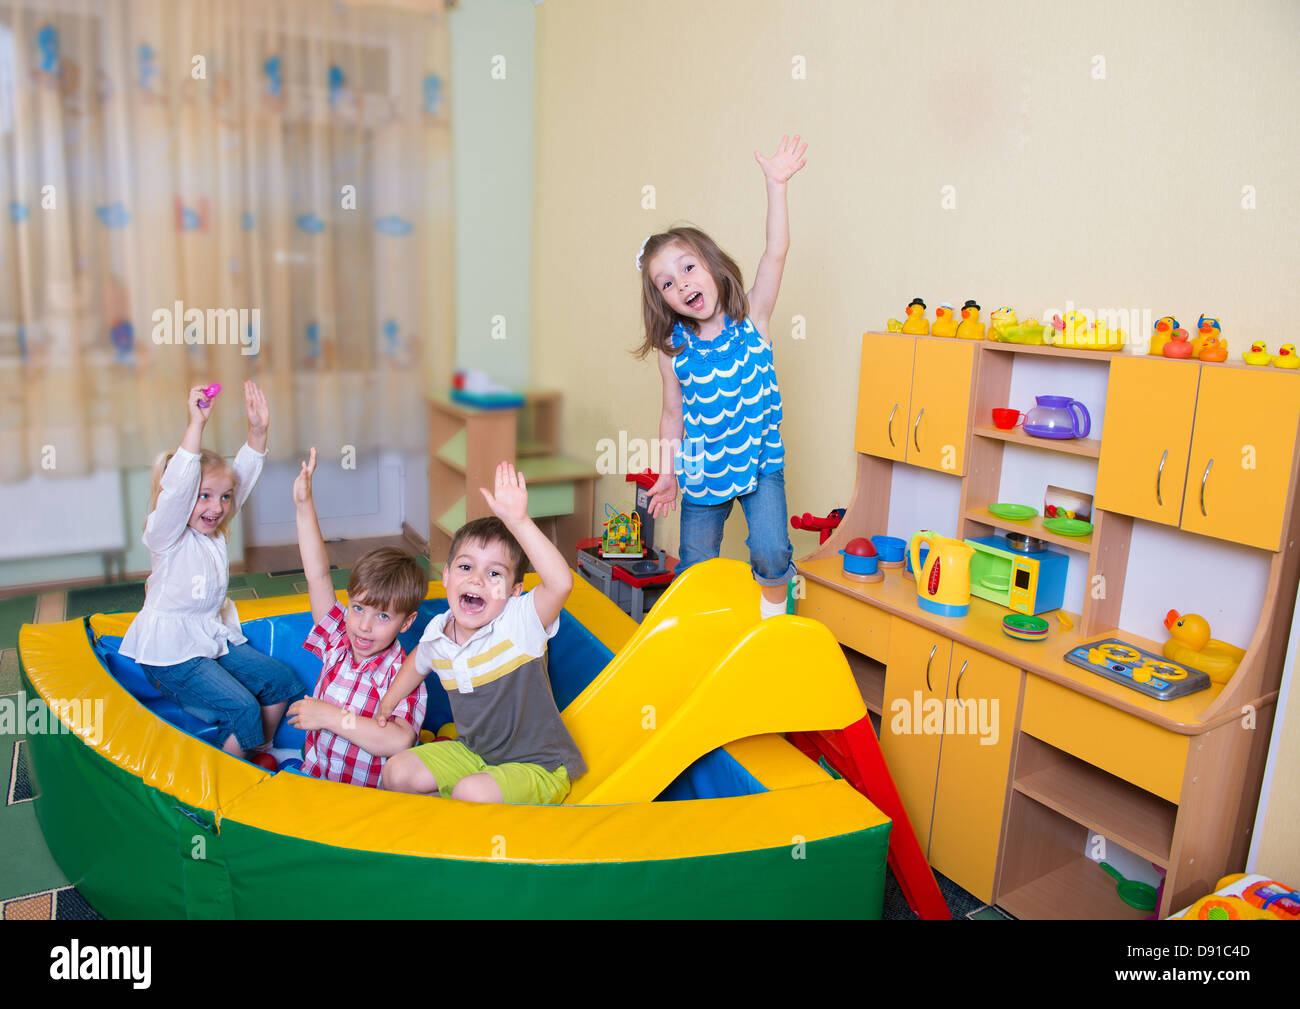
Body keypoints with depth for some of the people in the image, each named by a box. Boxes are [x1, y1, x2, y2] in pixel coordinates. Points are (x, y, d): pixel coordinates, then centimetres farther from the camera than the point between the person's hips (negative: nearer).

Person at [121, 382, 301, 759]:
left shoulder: (214, 530, 3)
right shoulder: (167, 534, -16)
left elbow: (244, 475, -3)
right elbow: (176, 487, -35)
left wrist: (258, 430, -17)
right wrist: (197, 423, -42)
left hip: (216, 636, 8)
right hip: (172, 653, -8)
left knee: (281, 679, 4)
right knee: (242, 708, -20)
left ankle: (259, 753, 21)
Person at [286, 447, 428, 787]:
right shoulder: (339, 642, 3)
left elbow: (400, 742, -29)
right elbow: (318, 576, 2)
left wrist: (332, 716, -23)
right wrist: (304, 505, 1)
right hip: (311, 777, 2)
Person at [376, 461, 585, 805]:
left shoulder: (520, 622, -23)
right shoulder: (436, 633, -3)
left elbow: (561, 582, -45)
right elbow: (418, 661, 23)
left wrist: (518, 521, -48)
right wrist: (387, 704, 22)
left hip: (537, 766, -7)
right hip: (473, 752, 7)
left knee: (473, 792, -31)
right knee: (396, 773, -2)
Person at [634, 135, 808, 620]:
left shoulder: (751, 317, -9)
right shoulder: (673, 348, -5)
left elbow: (775, 253, -21)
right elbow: (673, 415, 4)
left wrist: (775, 184, -30)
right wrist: (667, 473, 7)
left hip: (760, 462, -2)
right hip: (701, 470, 2)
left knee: (770, 553, -19)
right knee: (695, 569, 11)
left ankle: (774, 614, 11)